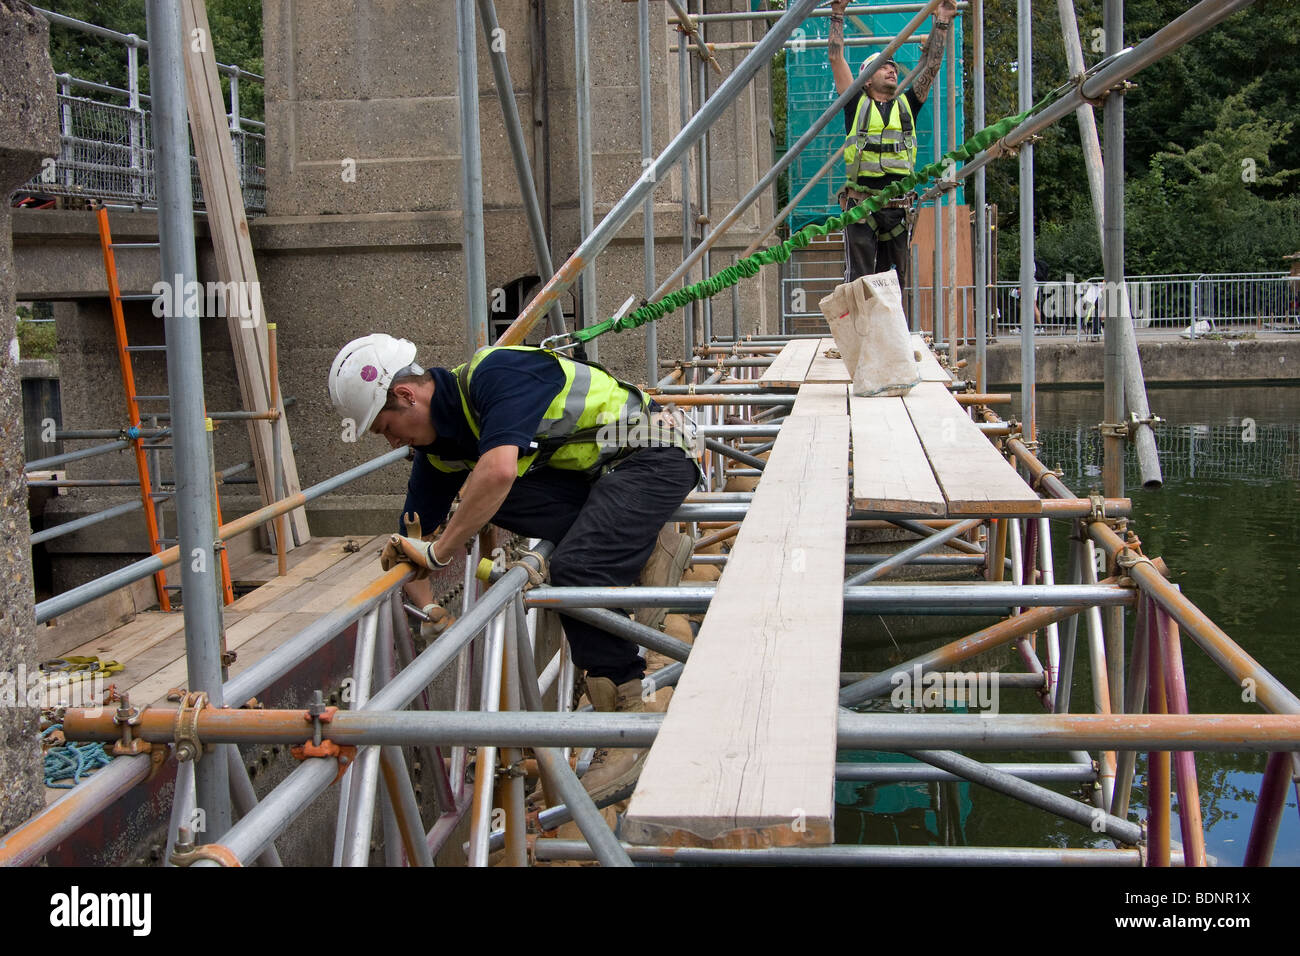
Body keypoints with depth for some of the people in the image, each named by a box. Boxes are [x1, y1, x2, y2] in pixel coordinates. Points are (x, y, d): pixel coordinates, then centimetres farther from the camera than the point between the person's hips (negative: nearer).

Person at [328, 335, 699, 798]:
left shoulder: (495, 374, -24)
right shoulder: (437, 445, 4)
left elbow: (498, 471, -40)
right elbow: (418, 529, 12)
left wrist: (437, 552, -30)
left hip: (653, 455, -9)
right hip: (592, 475, 9)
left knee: (575, 567, -28)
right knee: (497, 498, -14)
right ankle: (643, 542, -6)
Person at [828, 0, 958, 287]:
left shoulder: (907, 106, 16)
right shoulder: (857, 105, 9)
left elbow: (931, 65, 18)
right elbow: (836, 58, 9)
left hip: (899, 207, 3)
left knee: (896, 280, 5)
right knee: (859, 279, -6)